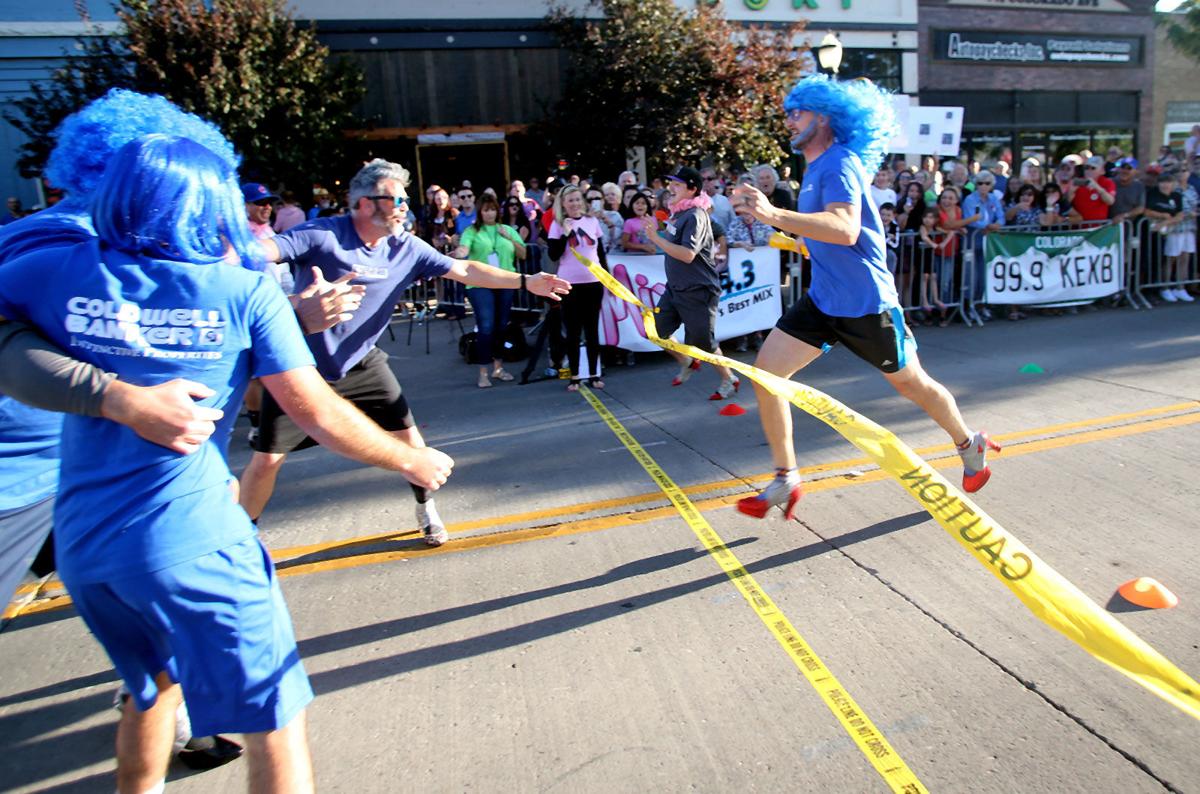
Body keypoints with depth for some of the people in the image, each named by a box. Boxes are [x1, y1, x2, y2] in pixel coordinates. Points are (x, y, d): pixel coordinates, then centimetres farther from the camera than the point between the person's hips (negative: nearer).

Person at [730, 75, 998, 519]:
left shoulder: (840, 163, -17)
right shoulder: (816, 166, 10)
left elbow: (846, 229, -36)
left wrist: (774, 215, -43)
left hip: (864, 303, -8)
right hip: (822, 299, 8)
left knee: (910, 383, 11)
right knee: (766, 371, -6)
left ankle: (971, 445, 40)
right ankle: (786, 479, 3)